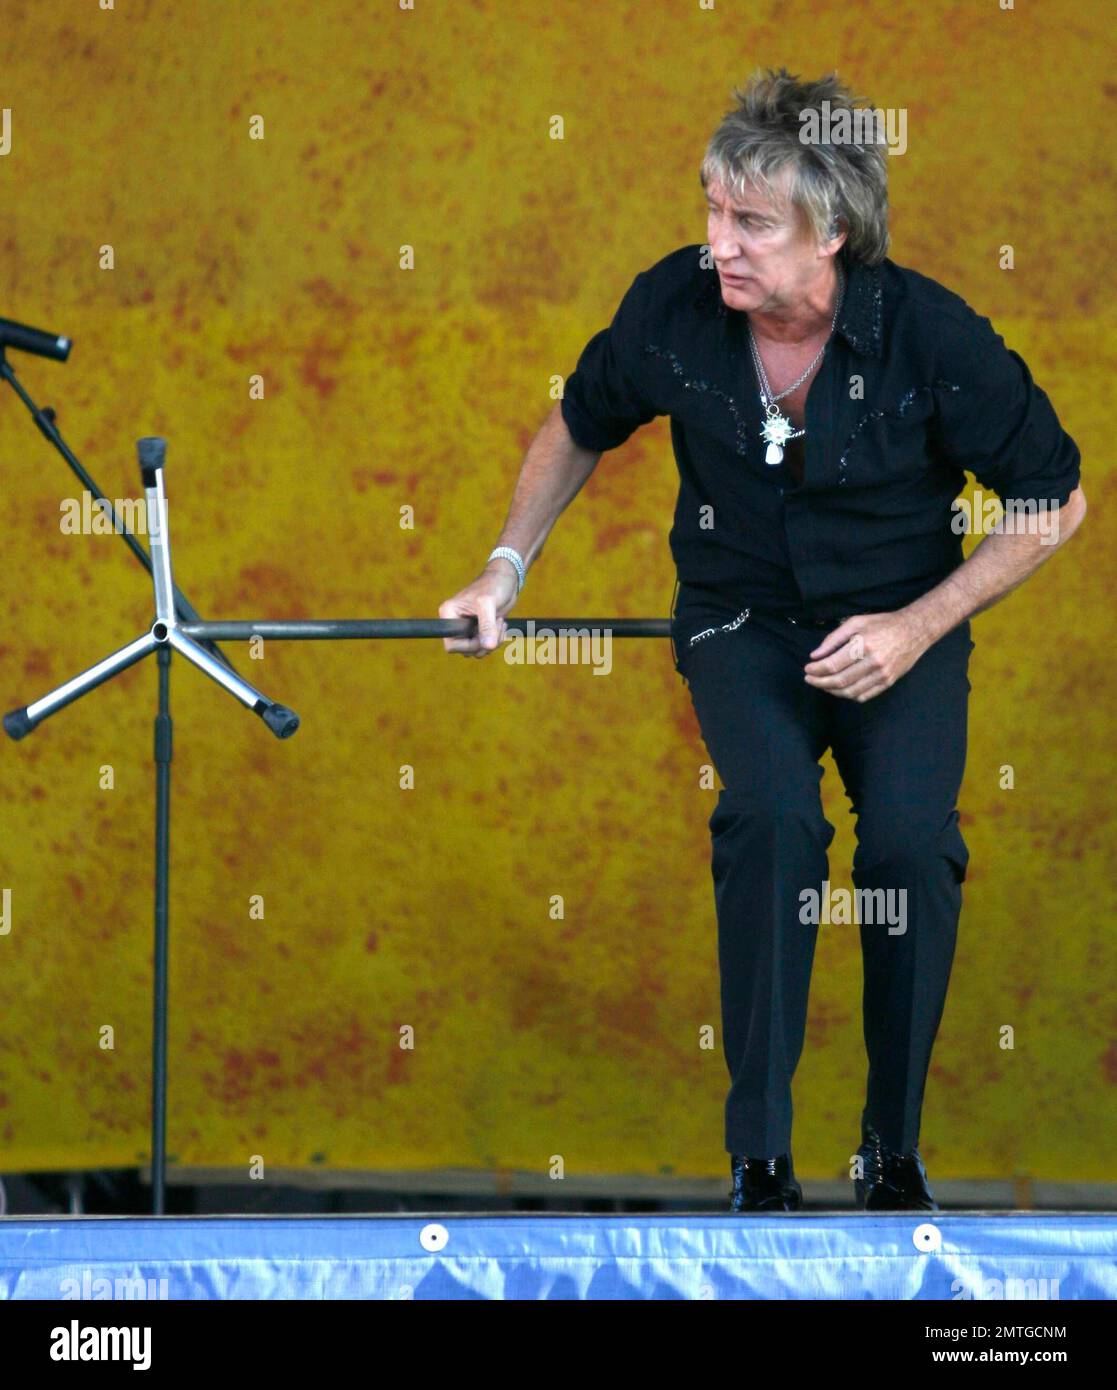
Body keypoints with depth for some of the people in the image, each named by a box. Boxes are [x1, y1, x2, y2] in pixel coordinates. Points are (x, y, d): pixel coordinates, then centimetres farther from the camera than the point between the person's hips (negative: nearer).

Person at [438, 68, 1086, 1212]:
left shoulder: (929, 335, -20)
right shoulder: (674, 306, -13)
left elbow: (1055, 504, -7)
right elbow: (579, 428, 11)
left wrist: (919, 626, -14)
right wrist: (506, 566, 5)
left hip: (899, 625, -1)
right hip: (743, 622, 1)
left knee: (911, 838, -27)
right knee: (771, 815, -29)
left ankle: (893, 1152, -7)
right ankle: (759, 1160, -23)